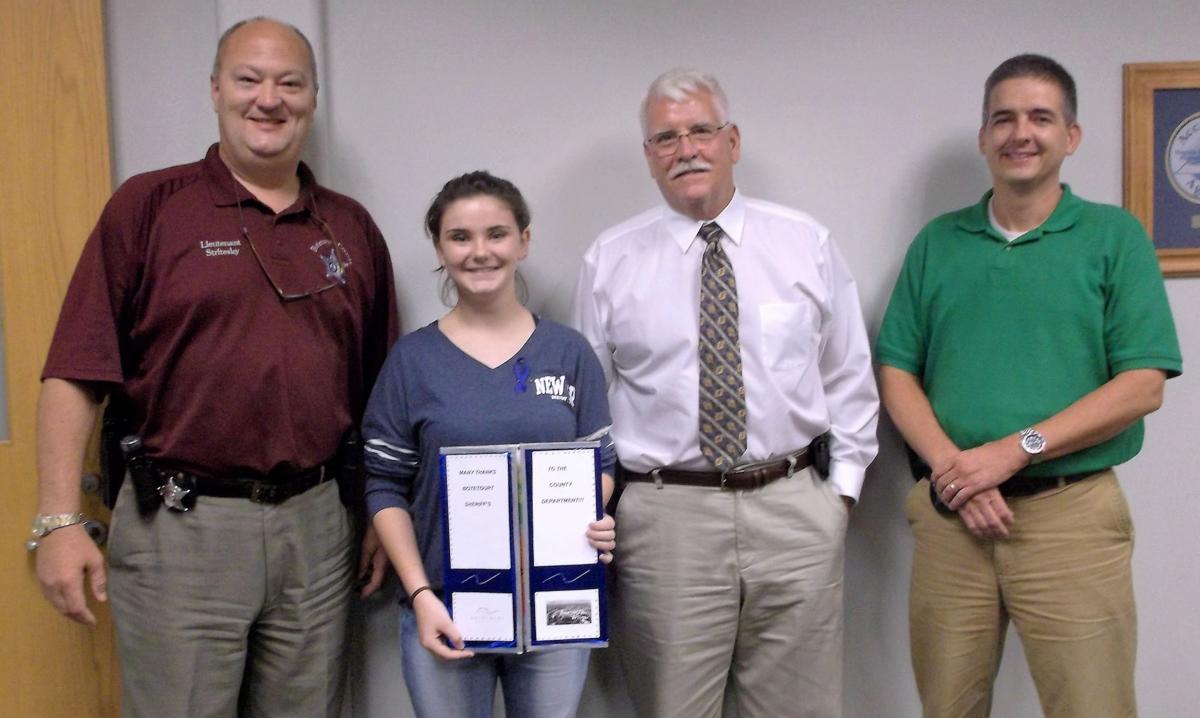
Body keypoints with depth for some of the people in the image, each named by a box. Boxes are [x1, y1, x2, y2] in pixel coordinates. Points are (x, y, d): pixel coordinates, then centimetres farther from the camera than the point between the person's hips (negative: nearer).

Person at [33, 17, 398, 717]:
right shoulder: (148, 206, -2)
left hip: (317, 522, 4)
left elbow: (378, 392, 13)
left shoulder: (352, 227, 9)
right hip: (181, 524, -3)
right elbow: (78, 373, -6)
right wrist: (61, 519, -12)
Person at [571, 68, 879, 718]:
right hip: (665, 516, -1)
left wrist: (842, 486, 5)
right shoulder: (610, 261, 3)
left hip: (795, 511, 1)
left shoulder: (806, 243, 5)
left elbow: (849, 377, 10)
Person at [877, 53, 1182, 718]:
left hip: (1072, 513, -2)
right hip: (948, 515, 2)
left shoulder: (1115, 237, 2)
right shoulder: (937, 242, 9)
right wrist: (950, 465, -10)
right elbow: (897, 372, 6)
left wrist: (1014, 450, -14)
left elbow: (1142, 386, -5)